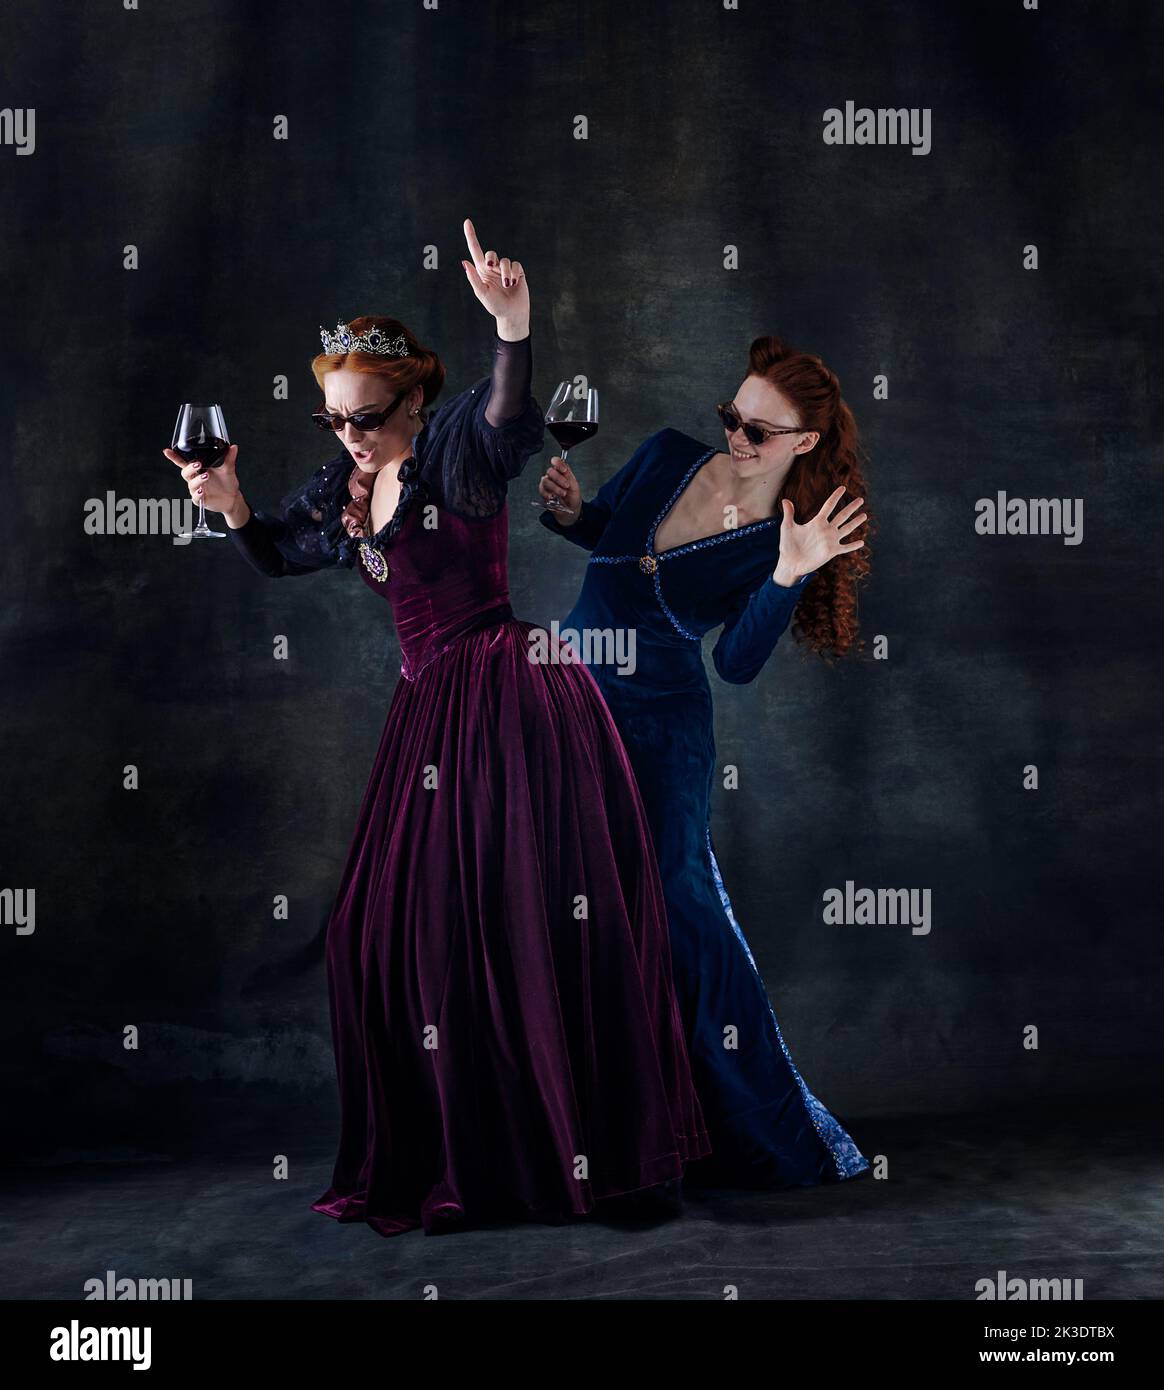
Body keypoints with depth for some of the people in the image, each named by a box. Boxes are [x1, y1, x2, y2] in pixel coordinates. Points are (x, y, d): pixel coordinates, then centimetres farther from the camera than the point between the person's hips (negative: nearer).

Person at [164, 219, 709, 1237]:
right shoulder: (346, 488, 13)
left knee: (540, 915, -7)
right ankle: (447, 1153, 21)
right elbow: (281, 555, 28)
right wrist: (233, 508, 7)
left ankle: (599, 1146, 4)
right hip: (431, 711, 8)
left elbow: (506, 416, -32)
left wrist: (513, 328, -52)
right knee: (405, 925, 9)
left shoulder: (455, 448, -9)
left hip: (515, 701, -8)